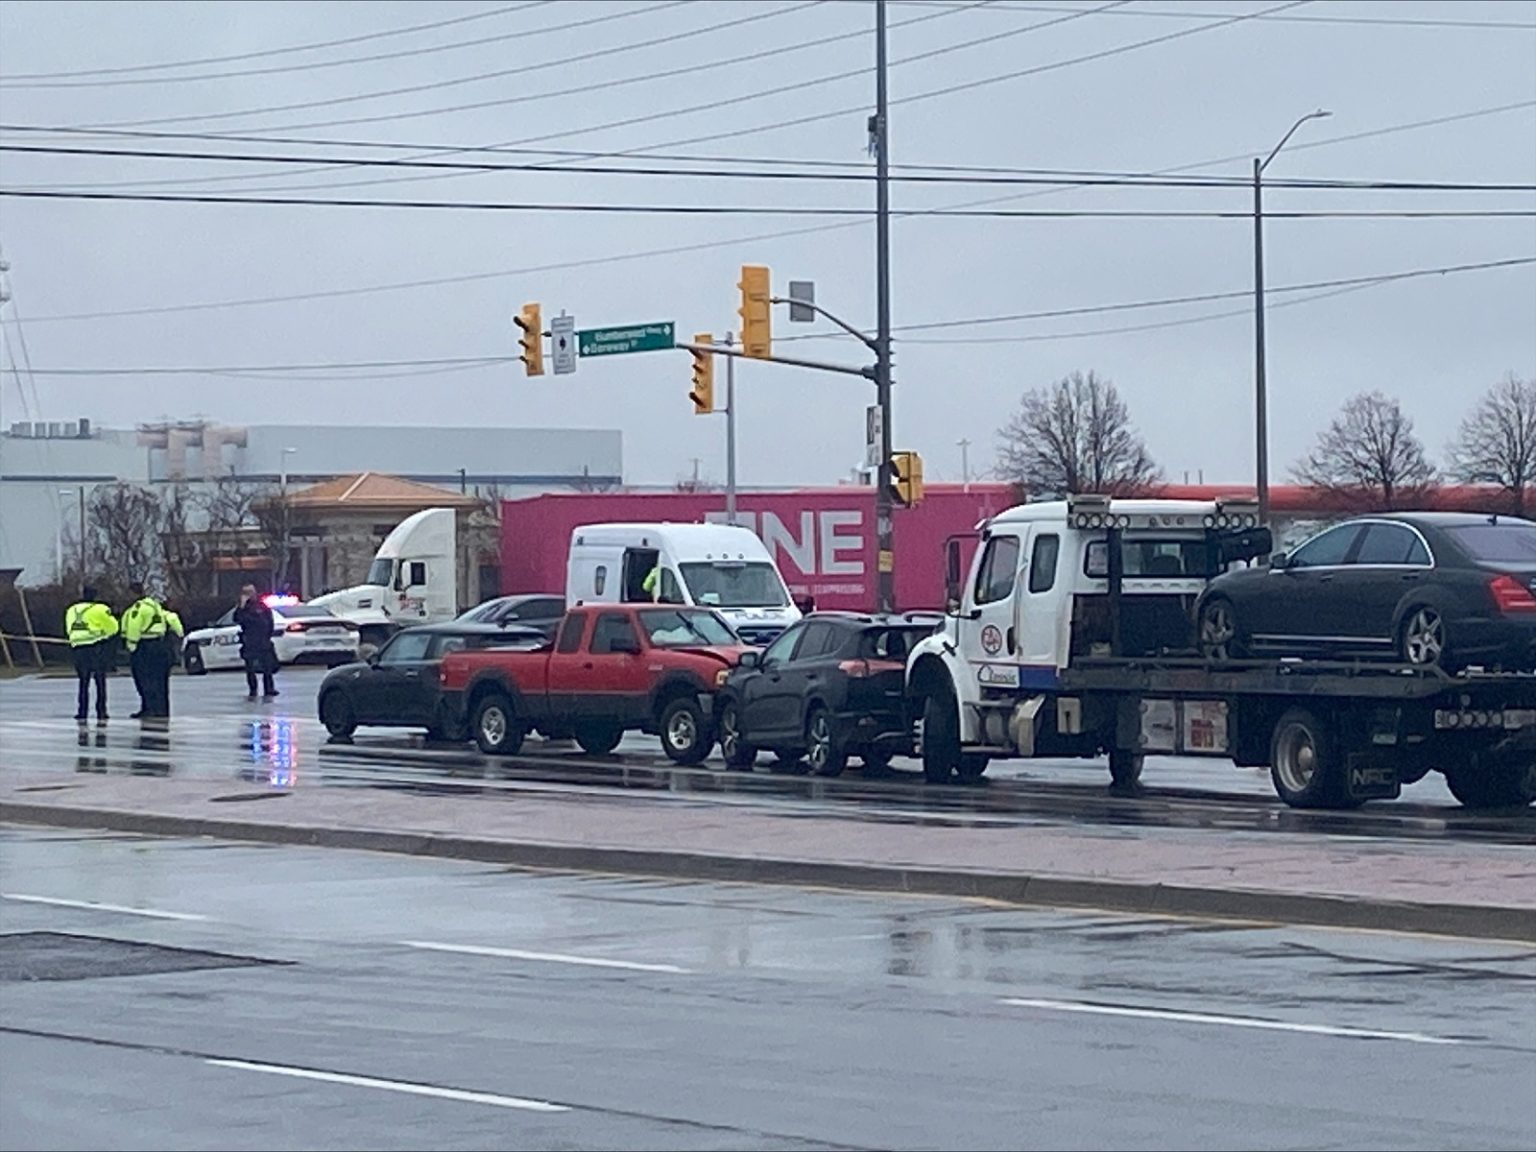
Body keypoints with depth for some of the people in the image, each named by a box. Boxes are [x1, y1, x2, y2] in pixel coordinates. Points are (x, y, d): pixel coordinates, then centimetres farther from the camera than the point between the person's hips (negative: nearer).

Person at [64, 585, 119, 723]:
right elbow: (113, 627, -1)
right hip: (97, 649, -4)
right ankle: (101, 715, 2)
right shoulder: (99, 609, -6)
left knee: (83, 683, 14)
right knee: (100, 683, 5)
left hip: (77, 649, 4)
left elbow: (69, 632, 16)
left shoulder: (71, 611, 12)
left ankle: (81, 715, 9)